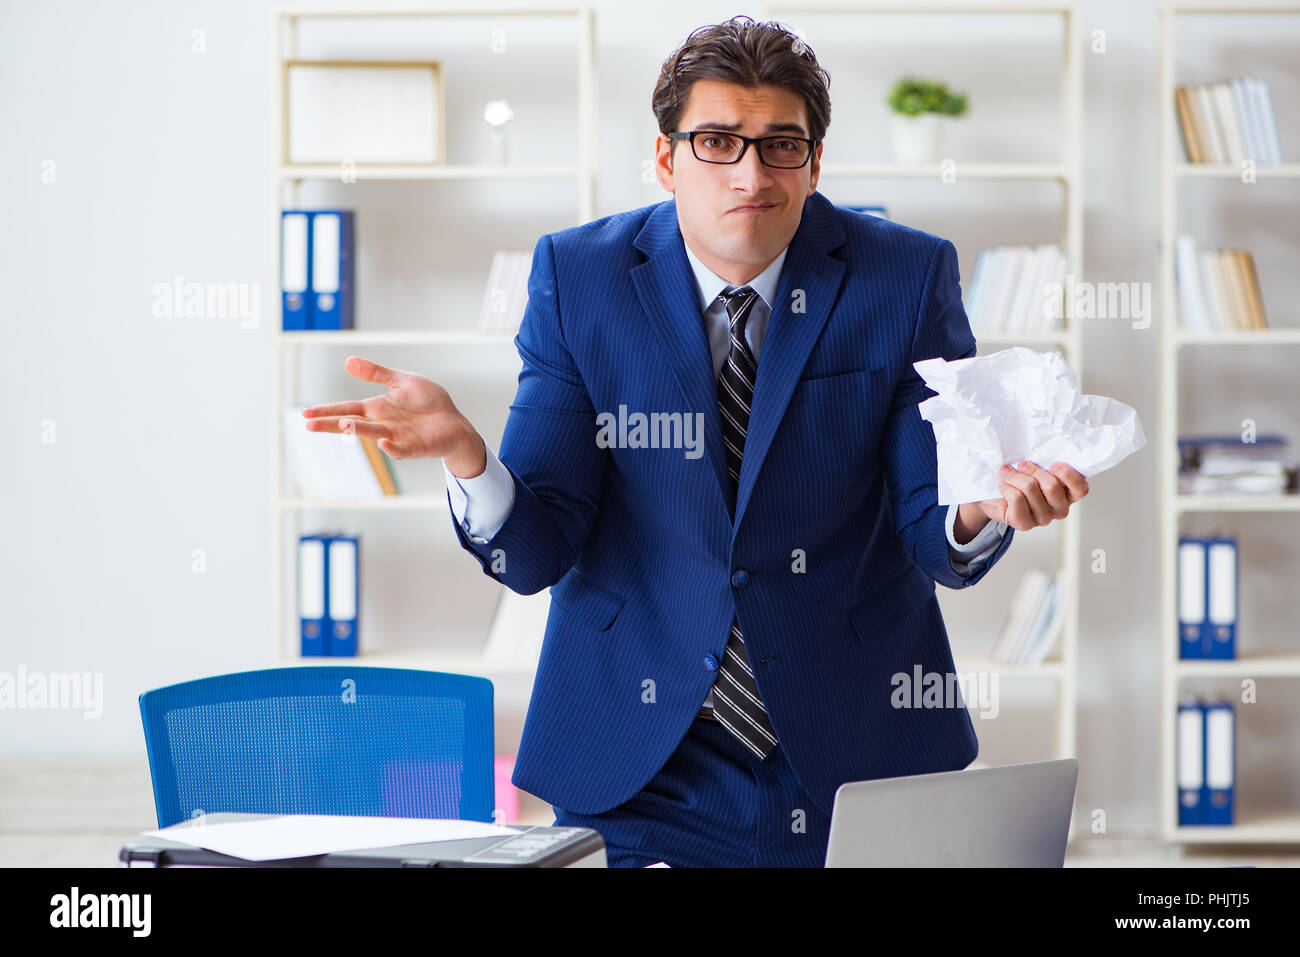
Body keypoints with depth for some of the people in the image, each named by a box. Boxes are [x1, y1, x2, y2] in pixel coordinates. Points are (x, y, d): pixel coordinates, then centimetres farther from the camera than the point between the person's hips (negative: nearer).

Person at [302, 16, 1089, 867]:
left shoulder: (907, 277, -6)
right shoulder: (577, 276, -5)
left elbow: (937, 542, -7)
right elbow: (535, 555, -10)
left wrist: (985, 510, -32)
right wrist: (464, 453, -32)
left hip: (853, 758, 0)